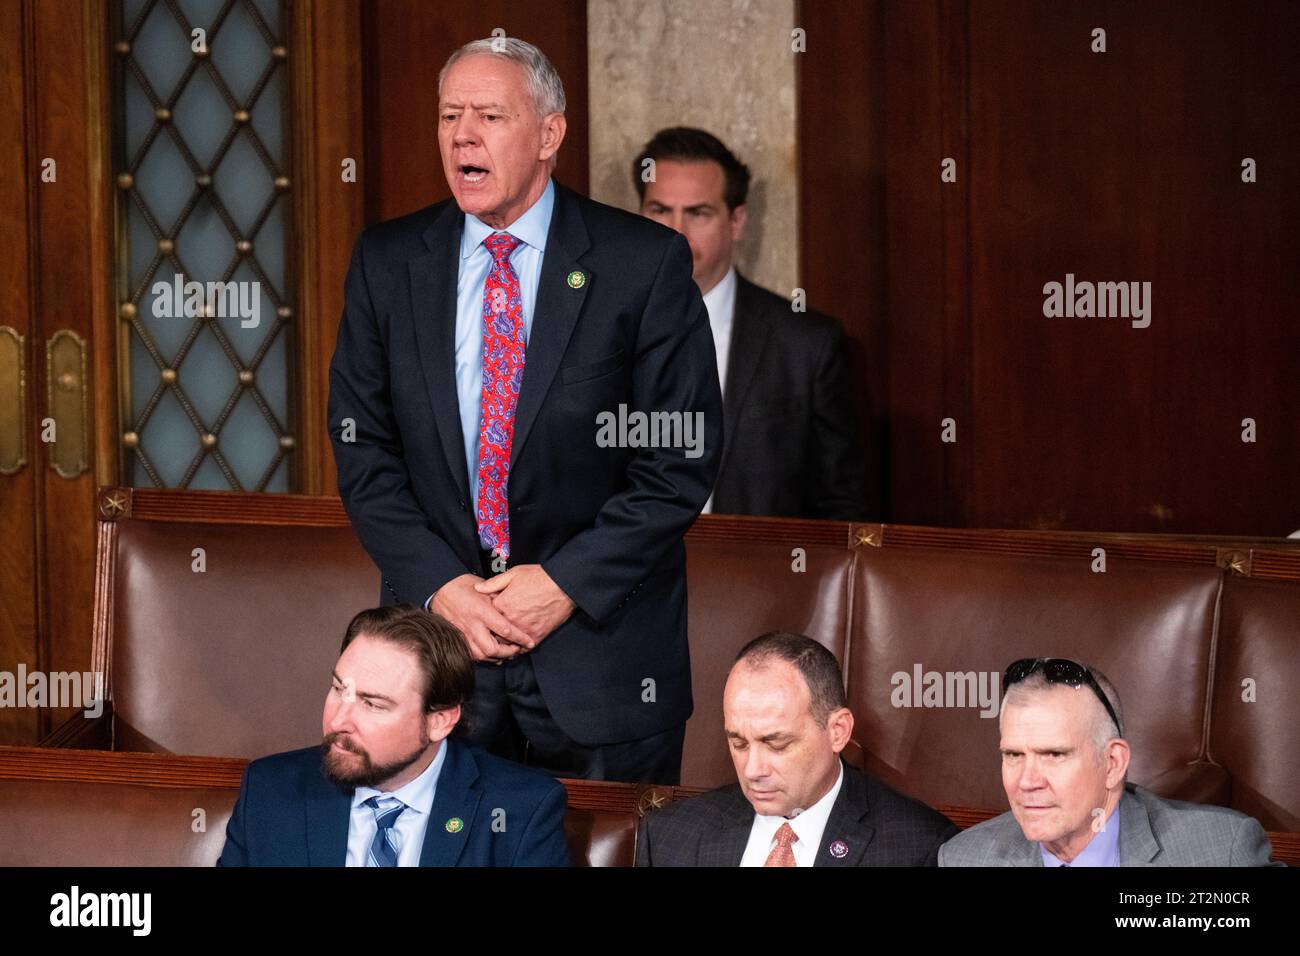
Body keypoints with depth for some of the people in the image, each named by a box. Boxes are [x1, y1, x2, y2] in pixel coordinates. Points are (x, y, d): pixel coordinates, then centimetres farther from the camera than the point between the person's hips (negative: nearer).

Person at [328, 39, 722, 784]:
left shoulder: (646, 263, -5)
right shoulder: (386, 263, 5)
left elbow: (683, 458, -7)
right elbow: (363, 449, 5)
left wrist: (567, 582, -13)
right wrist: (440, 585, -8)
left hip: (603, 650, -2)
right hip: (437, 635, 2)